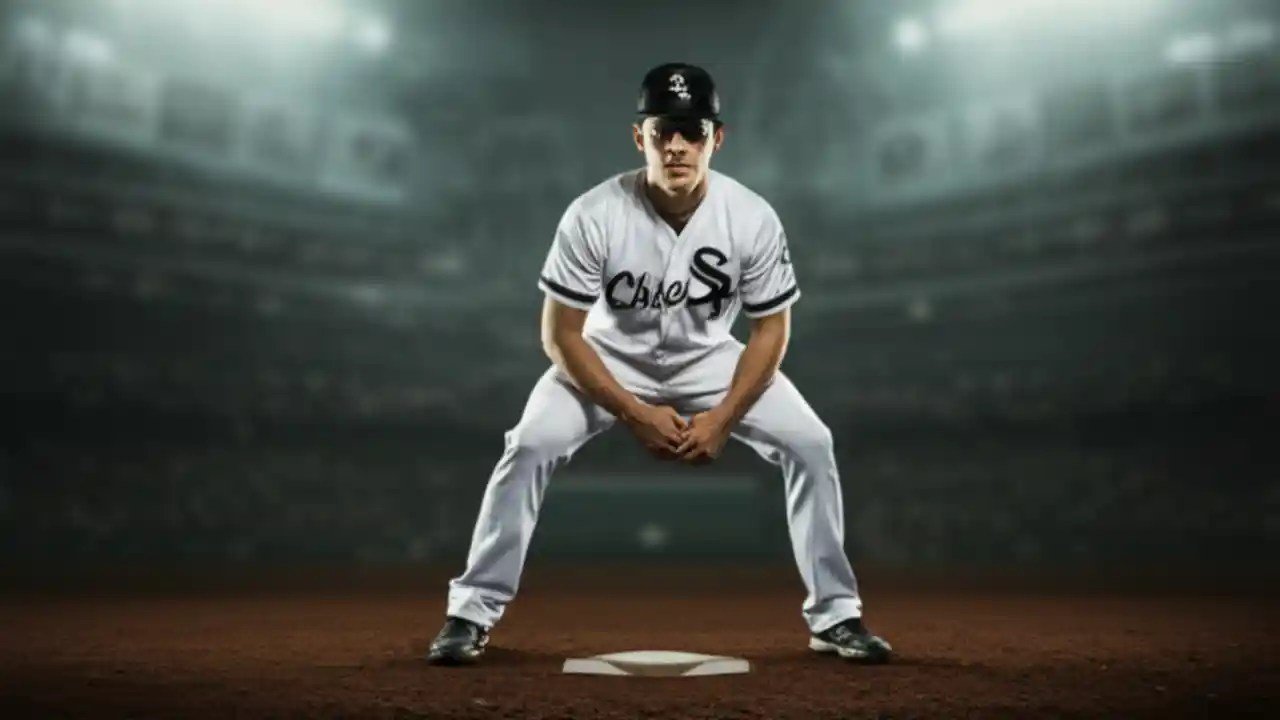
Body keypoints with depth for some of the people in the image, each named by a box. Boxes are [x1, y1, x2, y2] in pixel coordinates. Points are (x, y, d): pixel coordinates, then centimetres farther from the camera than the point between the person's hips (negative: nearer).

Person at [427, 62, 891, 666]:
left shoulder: (753, 218, -22)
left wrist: (722, 419, -21)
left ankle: (834, 613, 3)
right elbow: (560, 335, -20)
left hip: (709, 360, 2)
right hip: (609, 359, -1)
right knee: (530, 445, -23)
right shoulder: (593, 215, -27)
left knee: (809, 442, -15)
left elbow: (770, 330, -11)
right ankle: (472, 610, -4)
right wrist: (635, 414, -25)